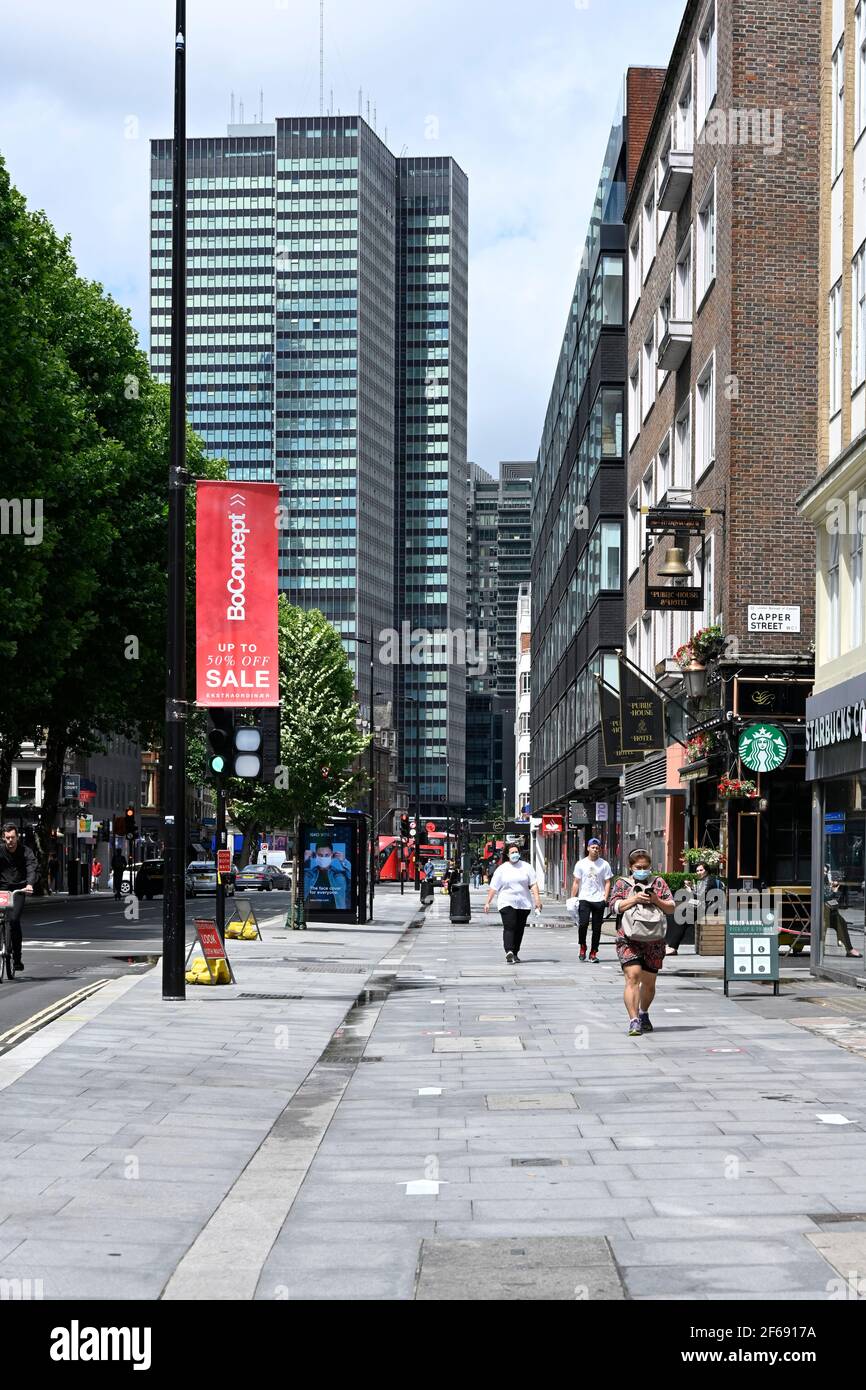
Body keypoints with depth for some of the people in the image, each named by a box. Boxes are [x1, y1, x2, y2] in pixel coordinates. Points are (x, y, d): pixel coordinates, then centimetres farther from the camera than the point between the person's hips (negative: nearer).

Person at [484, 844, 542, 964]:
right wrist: (488, 902, 0)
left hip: (523, 903, 2)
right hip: (507, 903, -2)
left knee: (519, 929, 4)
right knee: (509, 927, -17)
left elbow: (533, 884, 3)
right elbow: (493, 887, 5)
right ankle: (509, 952, -29)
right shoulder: (502, 869, 6)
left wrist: (537, 898, -10)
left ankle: (515, 953, 14)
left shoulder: (527, 867, 9)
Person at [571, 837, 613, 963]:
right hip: (584, 899, 0)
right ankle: (583, 947, 7)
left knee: (597, 928, 2)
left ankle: (593, 953, 10)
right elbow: (576, 882, 10)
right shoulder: (581, 864, 8)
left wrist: (605, 898, -6)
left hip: (599, 900, 0)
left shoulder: (604, 864, 6)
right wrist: (573, 898, 2)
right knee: (583, 923, -16)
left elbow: (607, 882, 6)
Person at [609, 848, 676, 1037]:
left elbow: (672, 908, 11)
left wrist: (656, 900, -7)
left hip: (654, 941, 2)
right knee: (633, 977, -18)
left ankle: (644, 1014, 36)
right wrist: (635, 899, -13)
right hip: (629, 940, -2)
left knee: (649, 982, 10)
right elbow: (615, 906, -3)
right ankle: (634, 1021, -21)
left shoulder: (659, 883, 13)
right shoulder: (622, 884, 9)